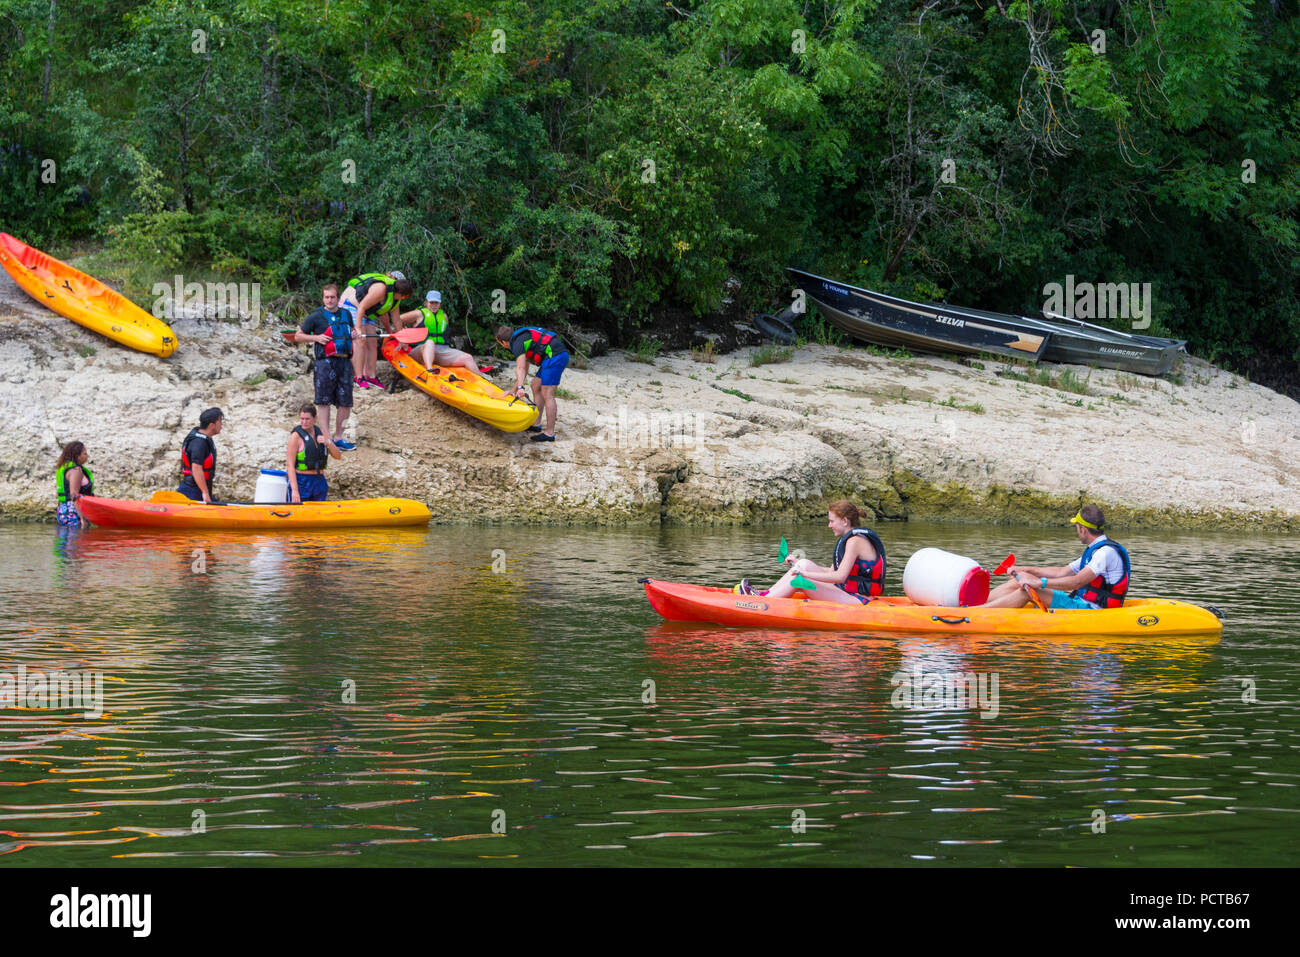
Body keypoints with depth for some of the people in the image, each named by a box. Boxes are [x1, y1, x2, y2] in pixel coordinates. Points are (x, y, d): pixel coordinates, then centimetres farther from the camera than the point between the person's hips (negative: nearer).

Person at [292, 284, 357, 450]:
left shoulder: (346, 315, 15)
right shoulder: (316, 317, 2)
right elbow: (297, 336, 6)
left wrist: (353, 335, 10)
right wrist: (316, 338, -8)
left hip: (344, 362, 5)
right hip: (325, 363, -5)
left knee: (345, 403, 4)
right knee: (324, 401, -7)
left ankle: (339, 437, 14)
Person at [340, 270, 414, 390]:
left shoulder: (395, 297, 0)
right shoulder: (381, 289, -30)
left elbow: (396, 320, 12)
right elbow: (361, 307, -30)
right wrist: (358, 329, -32)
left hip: (367, 313, 9)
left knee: (372, 343, 0)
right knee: (361, 343, -16)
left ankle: (370, 376, 1)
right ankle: (359, 378, -16)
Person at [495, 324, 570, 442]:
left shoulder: (517, 342, -5)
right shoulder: (522, 338, 26)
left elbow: (520, 368, -19)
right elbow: (524, 368, 29)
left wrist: (520, 387, -29)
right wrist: (514, 390, 32)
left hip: (554, 356, -10)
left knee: (547, 394, -9)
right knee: (536, 386, 19)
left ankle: (550, 433, -8)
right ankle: (536, 424, 25)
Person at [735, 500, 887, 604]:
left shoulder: (856, 540, -16)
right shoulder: (849, 538, 16)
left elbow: (840, 576, -26)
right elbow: (832, 571, 19)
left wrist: (806, 574, -26)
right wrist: (798, 563, 21)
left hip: (858, 601, -10)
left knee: (799, 577, -14)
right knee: (804, 564, 6)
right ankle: (767, 594, 4)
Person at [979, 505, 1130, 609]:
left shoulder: (1107, 552, -15)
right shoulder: (1093, 550, 19)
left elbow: (1077, 582, -27)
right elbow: (1062, 572, 22)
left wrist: (1041, 582, -29)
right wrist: (1026, 570, 17)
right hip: (1081, 603, 10)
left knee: (1027, 590, -22)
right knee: (1018, 582, 1)